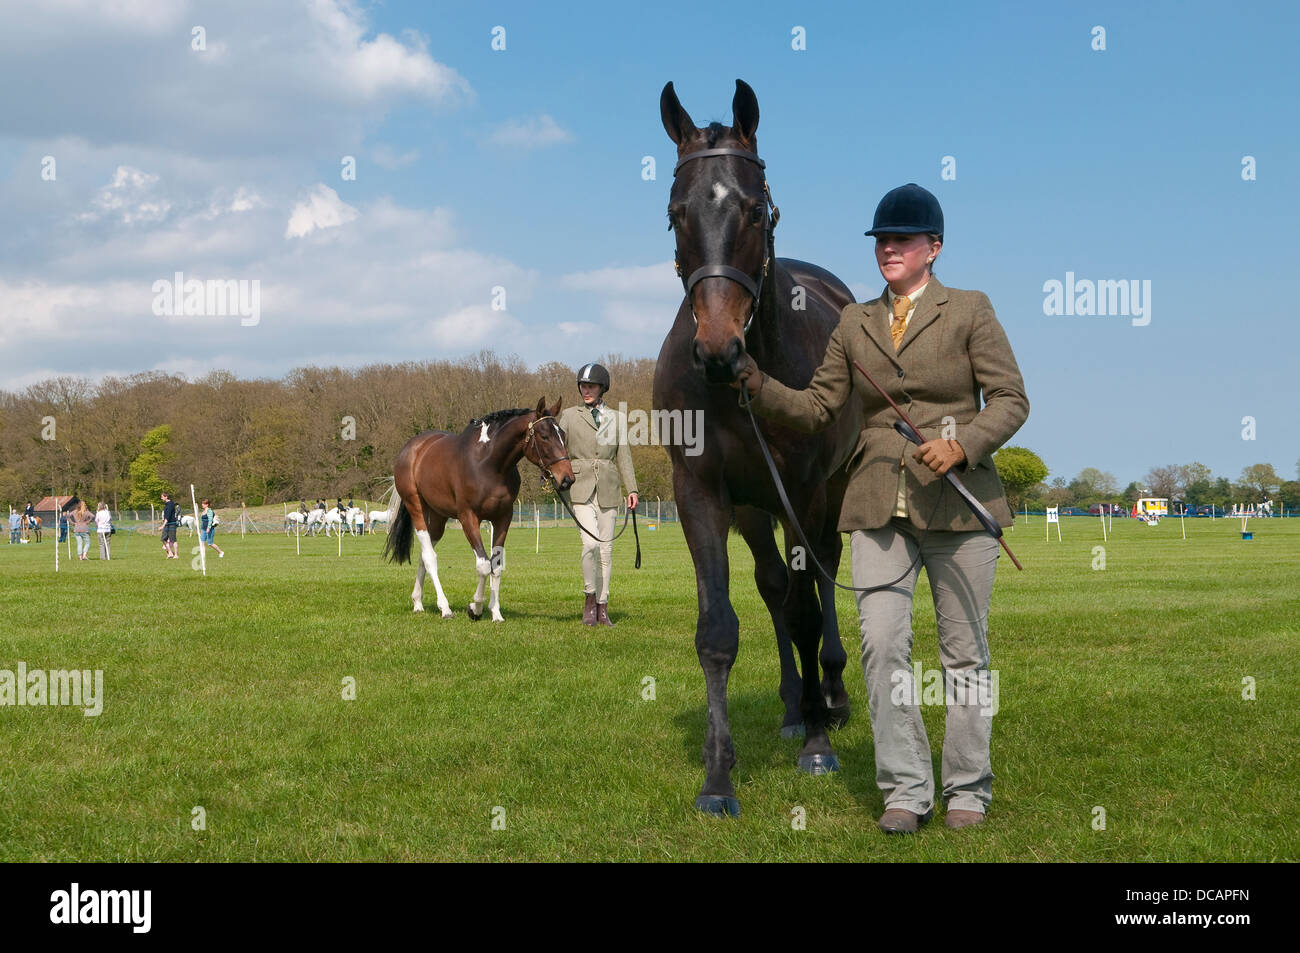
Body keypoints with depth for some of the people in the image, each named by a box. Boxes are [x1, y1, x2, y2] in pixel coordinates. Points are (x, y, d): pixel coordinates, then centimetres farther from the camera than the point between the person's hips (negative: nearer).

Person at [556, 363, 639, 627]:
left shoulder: (617, 418, 10)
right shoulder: (569, 416, 4)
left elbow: (623, 456, 9)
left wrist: (631, 489, 0)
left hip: (607, 490, 3)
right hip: (581, 488, -3)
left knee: (606, 549, 3)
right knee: (590, 543, -18)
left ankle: (602, 607, 12)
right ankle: (590, 597, 1)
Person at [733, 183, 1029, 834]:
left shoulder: (970, 311, 3)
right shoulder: (854, 323, 13)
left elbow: (1011, 400, -1)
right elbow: (817, 408, 11)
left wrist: (962, 443, -18)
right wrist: (758, 385, -5)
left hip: (958, 502, -2)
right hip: (878, 505, 3)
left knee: (963, 649, 4)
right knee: (881, 645, -7)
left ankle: (967, 790, 16)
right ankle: (905, 789, 3)